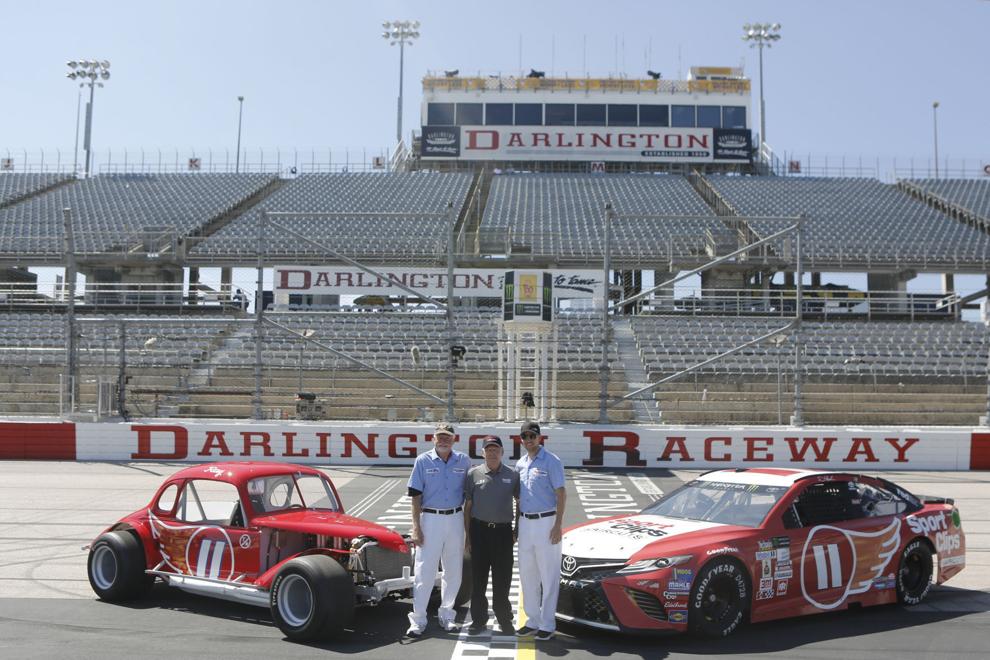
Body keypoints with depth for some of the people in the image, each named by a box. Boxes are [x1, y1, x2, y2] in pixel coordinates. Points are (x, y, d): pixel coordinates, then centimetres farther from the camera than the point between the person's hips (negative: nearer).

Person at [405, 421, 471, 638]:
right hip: (430, 519, -3)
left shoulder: (464, 461, 5)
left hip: (455, 520, 3)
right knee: (424, 571, -3)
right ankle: (418, 620, 2)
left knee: (453, 572, 9)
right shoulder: (423, 461, -2)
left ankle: (446, 615, 23)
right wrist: (416, 527, -10)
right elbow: (416, 496, -3)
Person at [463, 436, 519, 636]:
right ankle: (478, 620, 15)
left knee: (502, 579, 4)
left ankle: (504, 619, 17)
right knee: (478, 577, 4)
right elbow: (467, 506, 6)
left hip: (503, 531, 0)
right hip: (479, 530, 0)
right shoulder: (473, 474, 3)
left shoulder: (513, 475, 5)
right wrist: (468, 535, 2)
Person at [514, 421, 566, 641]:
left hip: (546, 522, -7)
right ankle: (532, 621, 21)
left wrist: (558, 525, -16)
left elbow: (561, 495, -10)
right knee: (527, 573, 11)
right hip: (526, 523, 7)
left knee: (548, 575, 0)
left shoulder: (551, 462, -8)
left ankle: (547, 624, 6)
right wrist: (516, 524, 15)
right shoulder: (520, 464, 12)